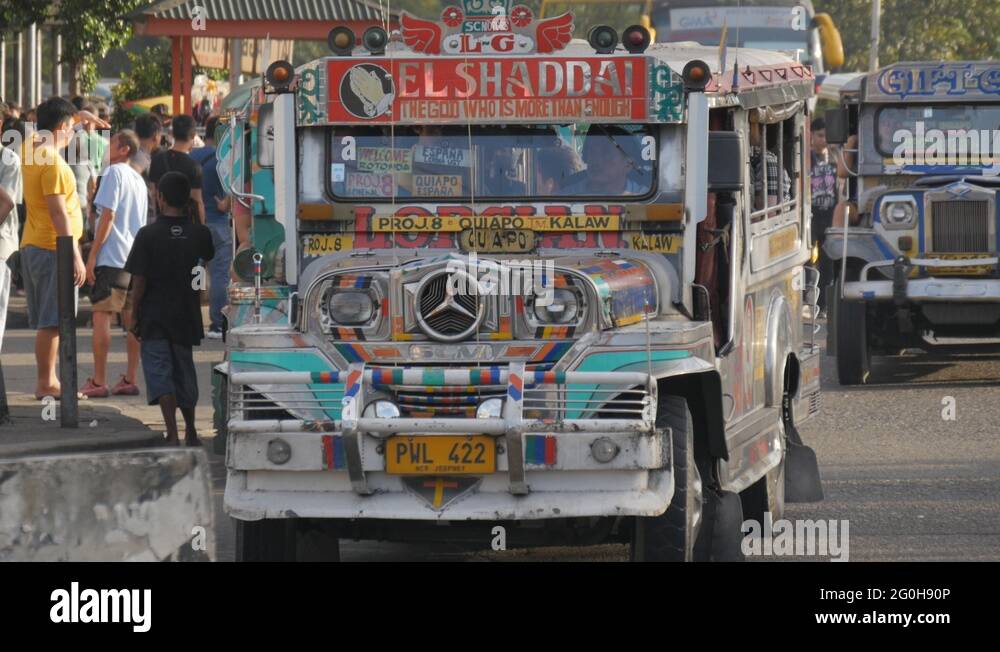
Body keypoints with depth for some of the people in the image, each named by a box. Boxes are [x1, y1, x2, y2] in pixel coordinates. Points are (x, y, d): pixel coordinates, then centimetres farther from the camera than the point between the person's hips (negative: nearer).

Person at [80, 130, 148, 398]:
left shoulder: (114, 173, -9)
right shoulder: (138, 179, 16)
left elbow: (108, 216, -14)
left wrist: (92, 255, -12)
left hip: (111, 256, -8)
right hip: (135, 259, 8)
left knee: (101, 316, -5)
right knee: (132, 319, 8)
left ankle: (98, 382, -7)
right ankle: (130, 379, 9)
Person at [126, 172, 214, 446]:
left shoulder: (148, 235, -11)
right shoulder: (199, 233, -2)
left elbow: (139, 281, -11)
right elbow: (209, 256, 22)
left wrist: (136, 318, -1)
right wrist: (191, 219, 23)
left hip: (154, 319, -4)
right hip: (186, 317, 4)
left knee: (160, 375, -4)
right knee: (184, 372, 18)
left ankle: (172, 434, -17)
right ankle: (190, 431, 32)